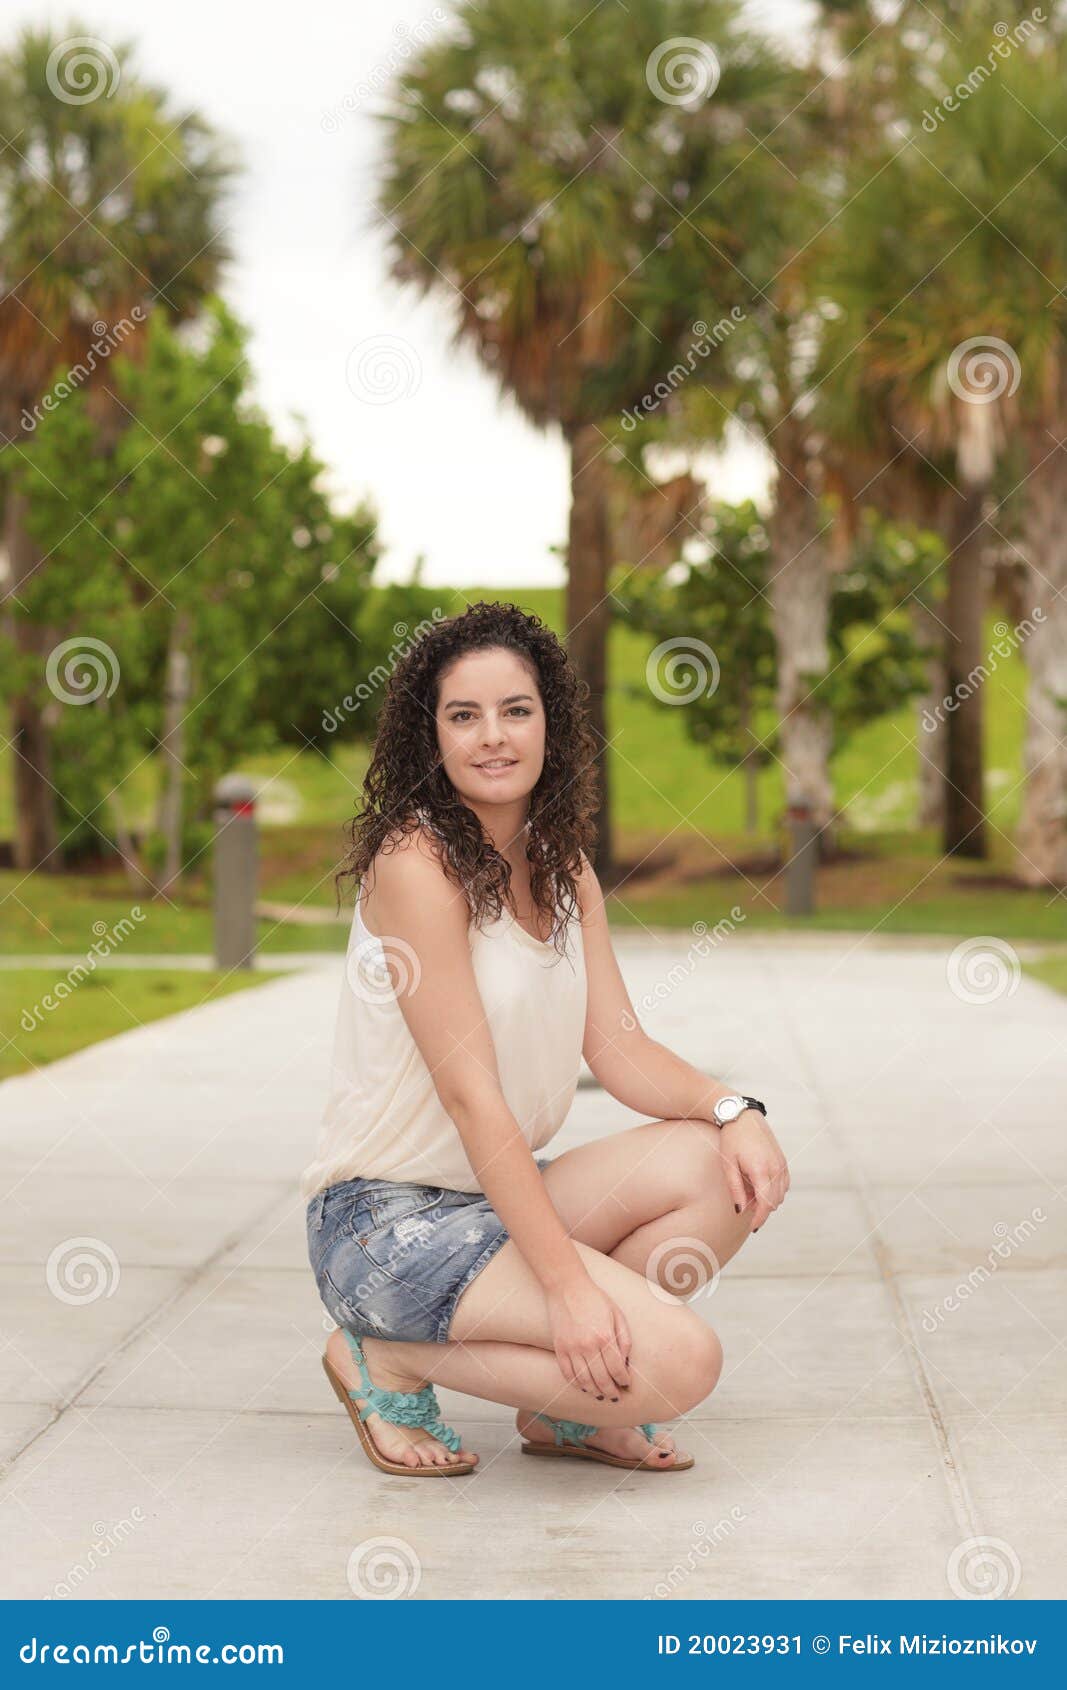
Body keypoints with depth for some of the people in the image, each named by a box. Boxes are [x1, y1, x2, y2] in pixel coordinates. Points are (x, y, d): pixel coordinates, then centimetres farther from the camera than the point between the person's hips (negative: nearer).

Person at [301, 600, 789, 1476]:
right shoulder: (416, 863, -17)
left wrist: (733, 1109, -17)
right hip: (386, 1219, -8)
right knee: (680, 1361, -21)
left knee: (724, 1167, -12)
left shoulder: (564, 869, 9)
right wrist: (567, 1283, -27)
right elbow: (471, 1093, -22)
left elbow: (619, 1048, 4)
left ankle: (568, 1409, 4)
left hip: (500, 1195, 8)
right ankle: (391, 1359, -3)